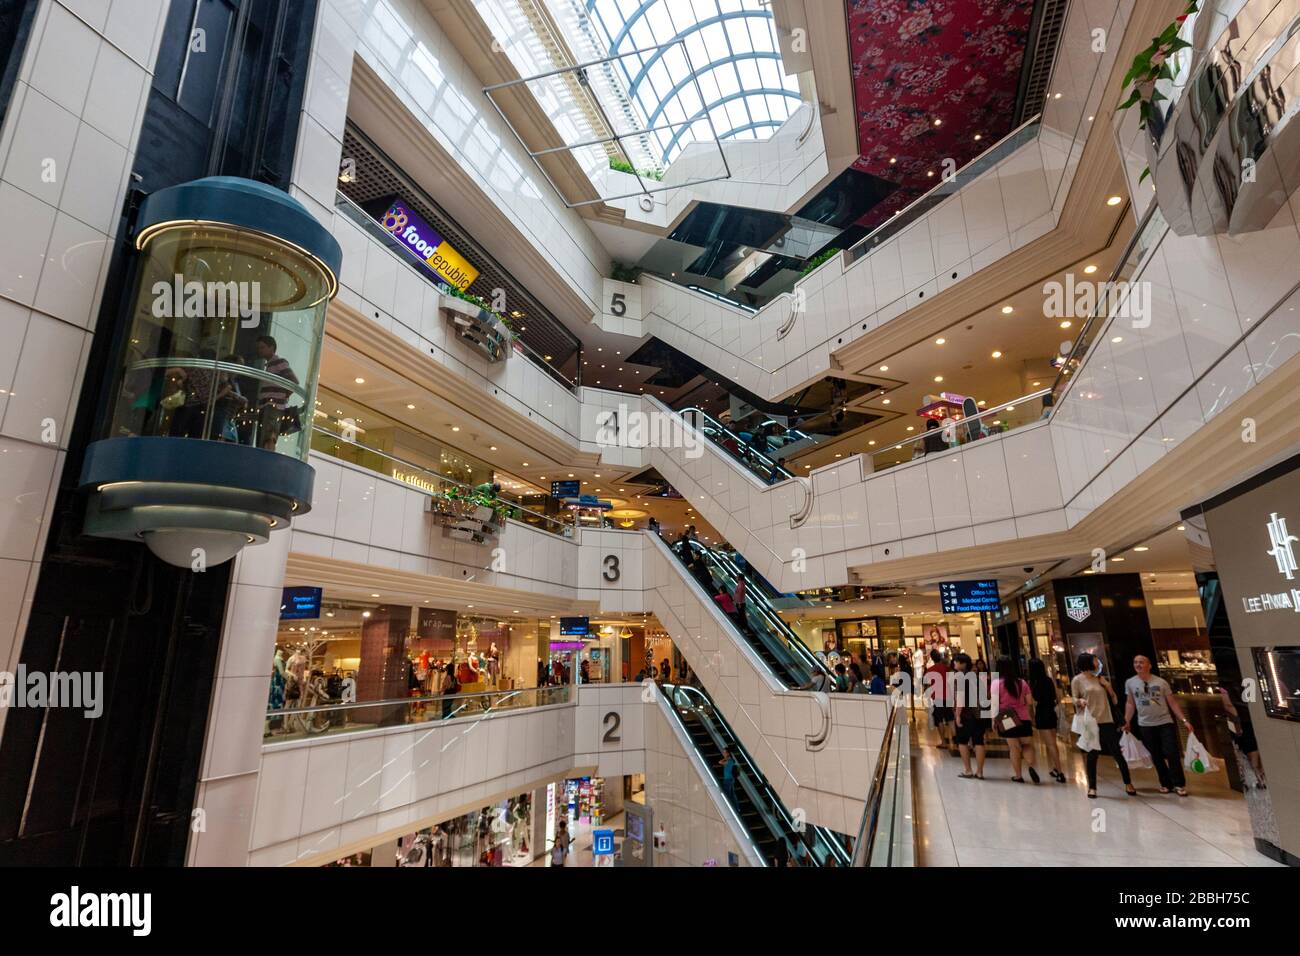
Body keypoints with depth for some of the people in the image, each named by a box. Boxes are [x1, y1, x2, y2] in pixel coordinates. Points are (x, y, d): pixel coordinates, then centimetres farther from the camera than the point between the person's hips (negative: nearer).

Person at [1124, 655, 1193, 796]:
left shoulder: (1161, 682, -3)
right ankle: (1165, 783, 18)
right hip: (1145, 726, 1)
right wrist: (1127, 722, 1)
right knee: (1157, 757, 7)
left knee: (1172, 754, -5)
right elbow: (1130, 703, 6)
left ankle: (1179, 784, 7)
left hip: (1165, 723, -1)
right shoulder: (1130, 683, 0)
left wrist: (1184, 720, -7)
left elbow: (1172, 702, 1)